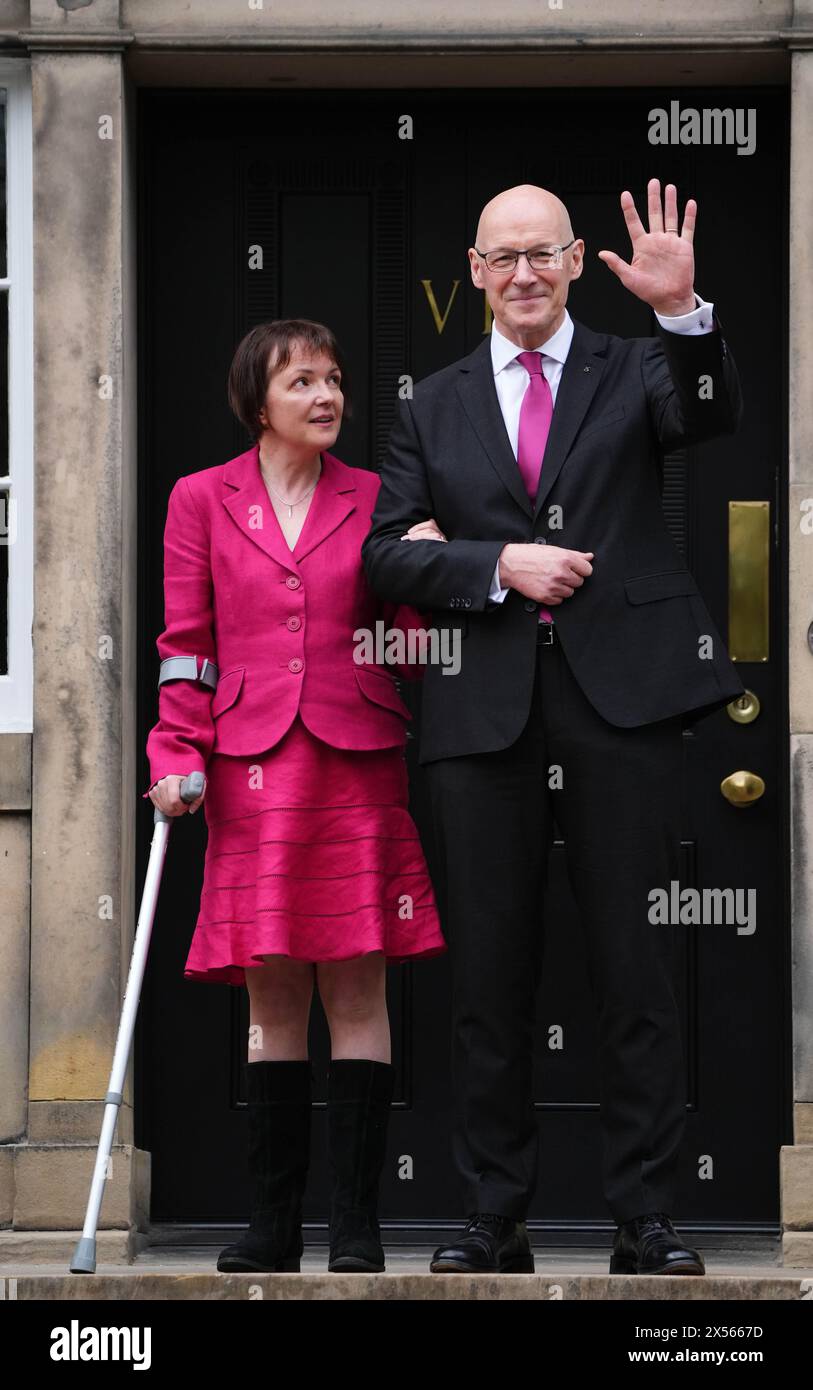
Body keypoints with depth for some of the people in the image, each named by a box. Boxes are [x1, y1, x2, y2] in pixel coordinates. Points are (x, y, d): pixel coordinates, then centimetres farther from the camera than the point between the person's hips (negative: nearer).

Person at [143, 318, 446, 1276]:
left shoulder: (376, 501, 11)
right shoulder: (202, 499, 9)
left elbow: (411, 639, 11)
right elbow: (186, 644, 7)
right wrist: (178, 758, -2)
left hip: (357, 765, 0)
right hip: (252, 770, 0)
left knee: (357, 987, -3)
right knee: (272, 997, 2)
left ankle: (356, 1224, -1)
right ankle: (273, 1224, 7)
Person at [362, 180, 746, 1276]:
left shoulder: (633, 372, 8)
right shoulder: (437, 405, 14)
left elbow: (711, 415, -14)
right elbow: (388, 554, 7)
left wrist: (682, 310, -30)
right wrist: (497, 566, -8)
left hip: (622, 700, -2)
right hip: (486, 712, 2)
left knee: (636, 968, -1)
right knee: (490, 975, 5)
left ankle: (646, 1221, 4)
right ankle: (494, 1220, 12)